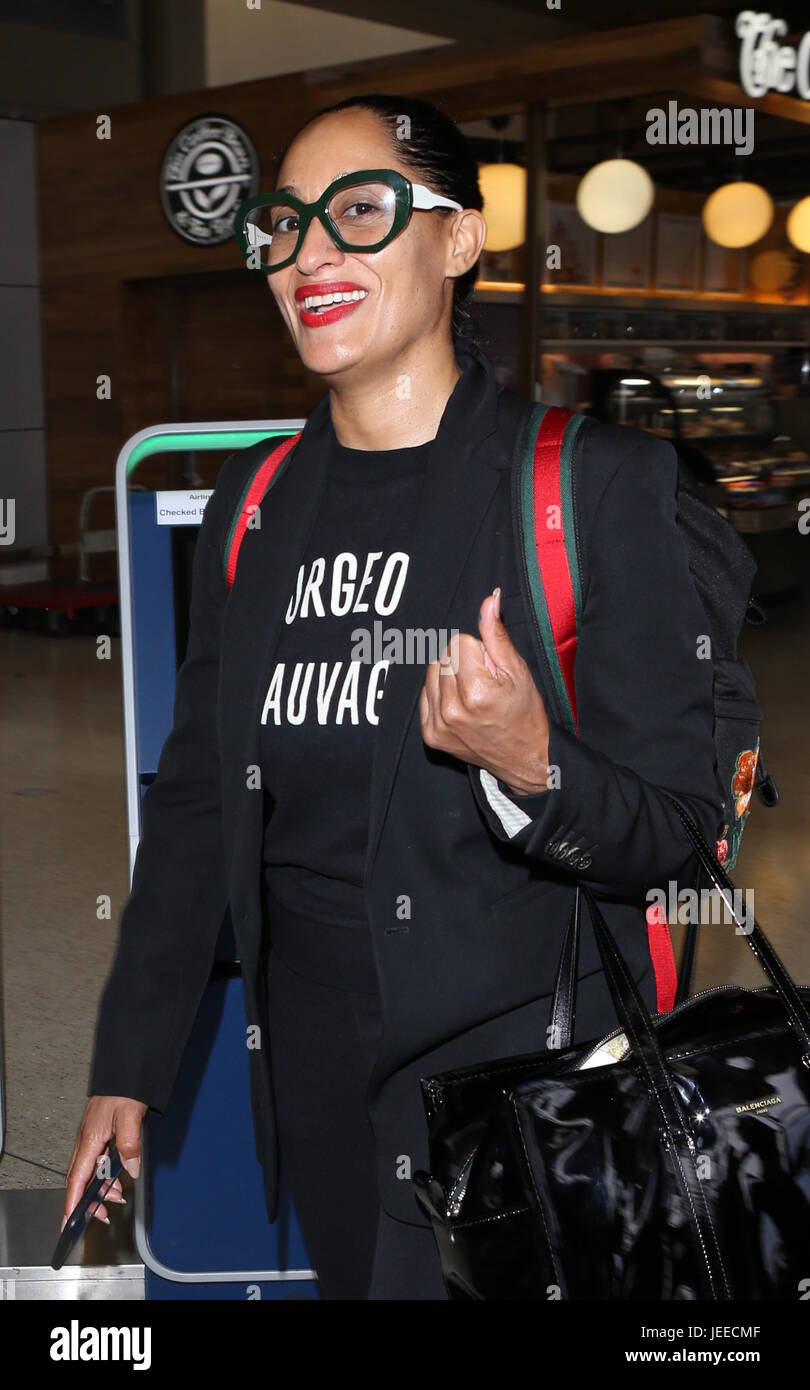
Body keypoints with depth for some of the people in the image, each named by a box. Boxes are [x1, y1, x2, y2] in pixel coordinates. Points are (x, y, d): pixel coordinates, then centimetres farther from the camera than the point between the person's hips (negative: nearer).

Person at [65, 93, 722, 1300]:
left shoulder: (596, 482, -9)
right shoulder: (253, 504, 5)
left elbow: (674, 831, -9)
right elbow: (195, 801, 11)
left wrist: (530, 769, -30)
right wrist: (129, 1064, 10)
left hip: (514, 1065, -4)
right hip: (311, 1061, 5)